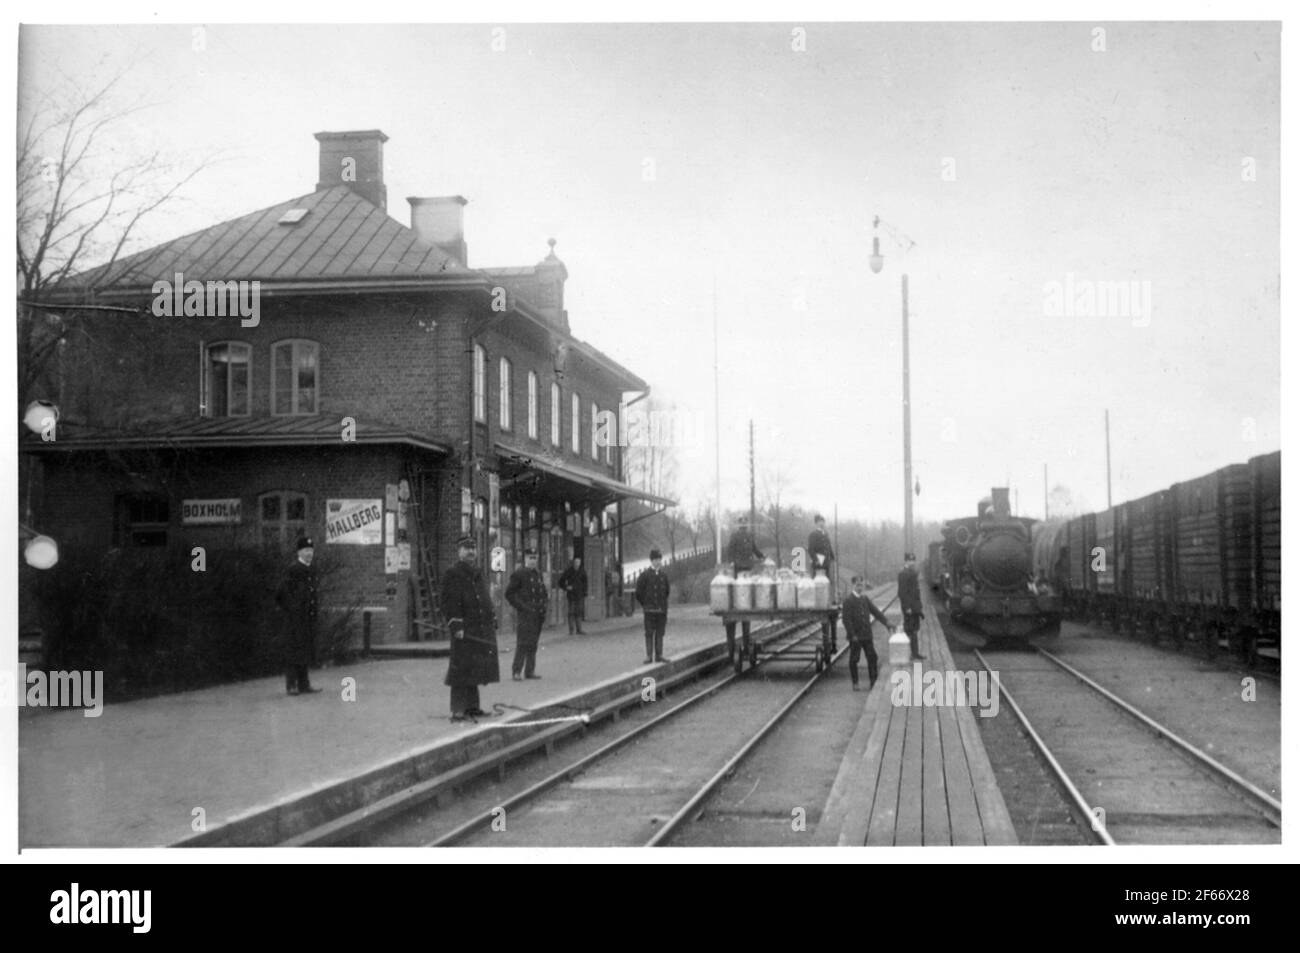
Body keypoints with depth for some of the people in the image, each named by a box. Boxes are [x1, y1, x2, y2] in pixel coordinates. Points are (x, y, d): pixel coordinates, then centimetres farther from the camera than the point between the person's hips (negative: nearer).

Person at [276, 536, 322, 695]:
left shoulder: (311, 571, 15)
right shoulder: (293, 570, -10)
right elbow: (282, 593, -13)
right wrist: (292, 609, -13)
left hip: (309, 617, 8)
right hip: (297, 616, -8)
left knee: (307, 650, 10)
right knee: (296, 648, -7)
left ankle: (304, 685, 15)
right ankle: (291, 685, -3)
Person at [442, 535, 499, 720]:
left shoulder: (480, 575, 19)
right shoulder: (452, 575, -5)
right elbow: (449, 604, -12)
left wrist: (493, 622, 19)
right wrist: (456, 625, -19)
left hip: (483, 631, 8)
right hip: (464, 630, -8)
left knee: (475, 670, 12)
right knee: (461, 670, -7)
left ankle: (472, 707, 20)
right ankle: (458, 710, -5)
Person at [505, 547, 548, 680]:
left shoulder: (538, 574, 16)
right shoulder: (518, 574, -5)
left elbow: (543, 593, 26)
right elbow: (509, 594, -7)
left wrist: (543, 609, 12)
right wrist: (520, 607, -12)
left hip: (537, 615, 7)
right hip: (524, 614, -7)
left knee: (533, 644, 8)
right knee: (523, 643, -10)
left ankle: (530, 671, 13)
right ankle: (516, 671, -6)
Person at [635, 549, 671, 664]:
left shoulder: (664, 575, 8)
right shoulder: (645, 575, -3)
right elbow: (639, 592, 1)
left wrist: (664, 604, 13)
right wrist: (643, 605, 3)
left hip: (662, 610, 3)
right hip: (649, 610, -3)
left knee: (660, 634, 6)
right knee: (649, 634, -1)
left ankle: (659, 656, 11)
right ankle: (649, 656, 1)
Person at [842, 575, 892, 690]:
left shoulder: (865, 598, 10)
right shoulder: (848, 600, -8)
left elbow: (876, 611, 11)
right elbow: (847, 619, -12)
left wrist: (886, 622, -2)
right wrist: (852, 635, -17)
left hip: (867, 634, 5)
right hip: (855, 636, -5)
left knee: (872, 657, 3)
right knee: (854, 659, 2)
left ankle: (873, 682, 10)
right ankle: (855, 683, 13)